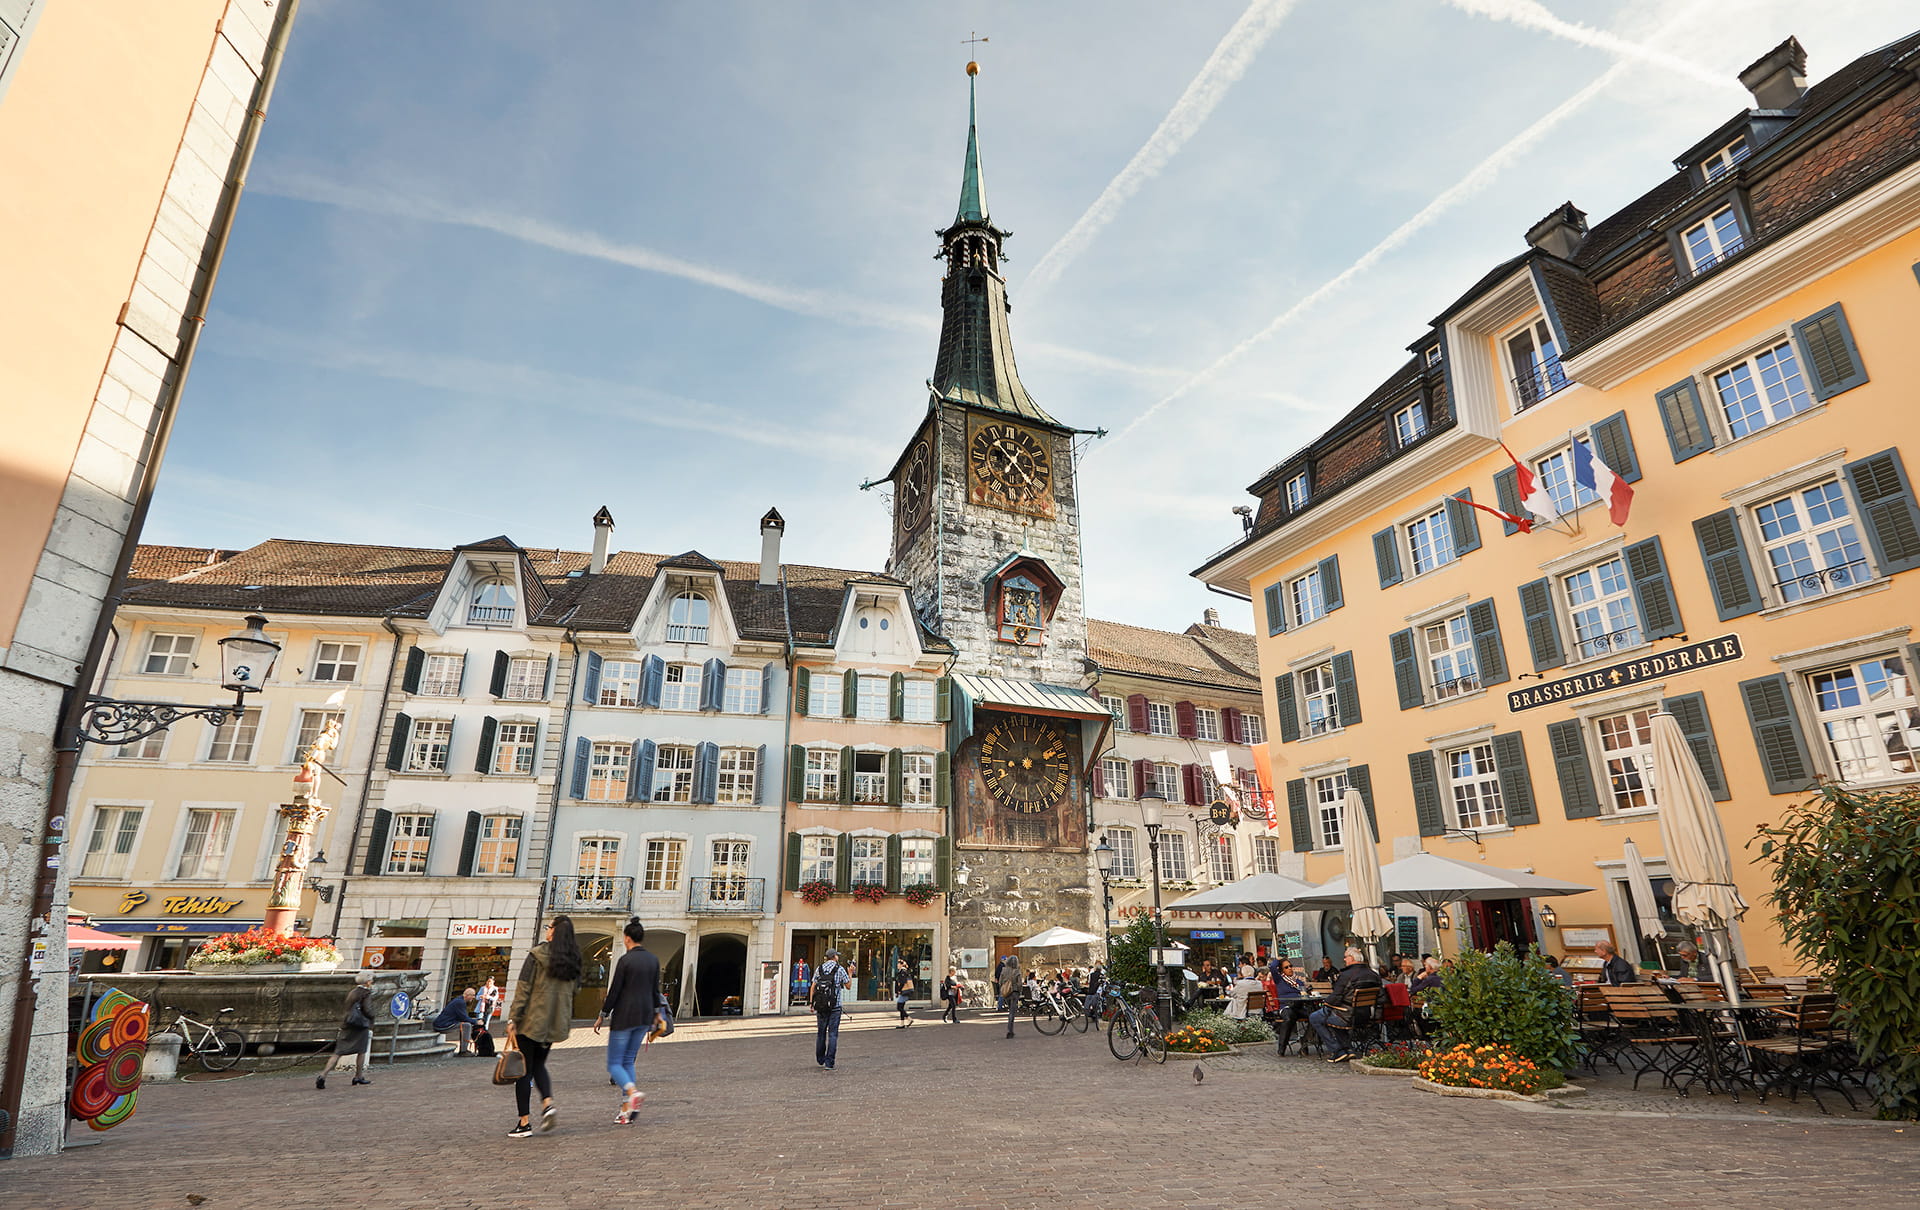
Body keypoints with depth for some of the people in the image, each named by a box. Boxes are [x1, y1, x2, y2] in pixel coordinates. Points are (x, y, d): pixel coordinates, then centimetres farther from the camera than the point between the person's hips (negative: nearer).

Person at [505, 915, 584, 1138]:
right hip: (555, 1023, 5)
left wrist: (512, 1019, -10)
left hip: (532, 1020, -5)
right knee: (539, 1064, 22)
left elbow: (523, 989, -14)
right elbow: (574, 991, 9)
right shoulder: (573, 961, 4)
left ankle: (525, 1122, 8)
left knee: (524, 1070, 6)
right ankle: (548, 1104, 3)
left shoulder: (537, 955, -12)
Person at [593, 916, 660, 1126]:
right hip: (644, 1016, 6)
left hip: (624, 1016, -6)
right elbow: (655, 991, 11)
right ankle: (626, 1109, 10)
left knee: (614, 1063, 3)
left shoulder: (625, 960, -13)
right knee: (628, 1061, 15)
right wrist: (656, 1015, 19)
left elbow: (614, 991, -11)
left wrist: (602, 1016, -1)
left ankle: (632, 1092, -22)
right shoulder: (653, 960, 7)